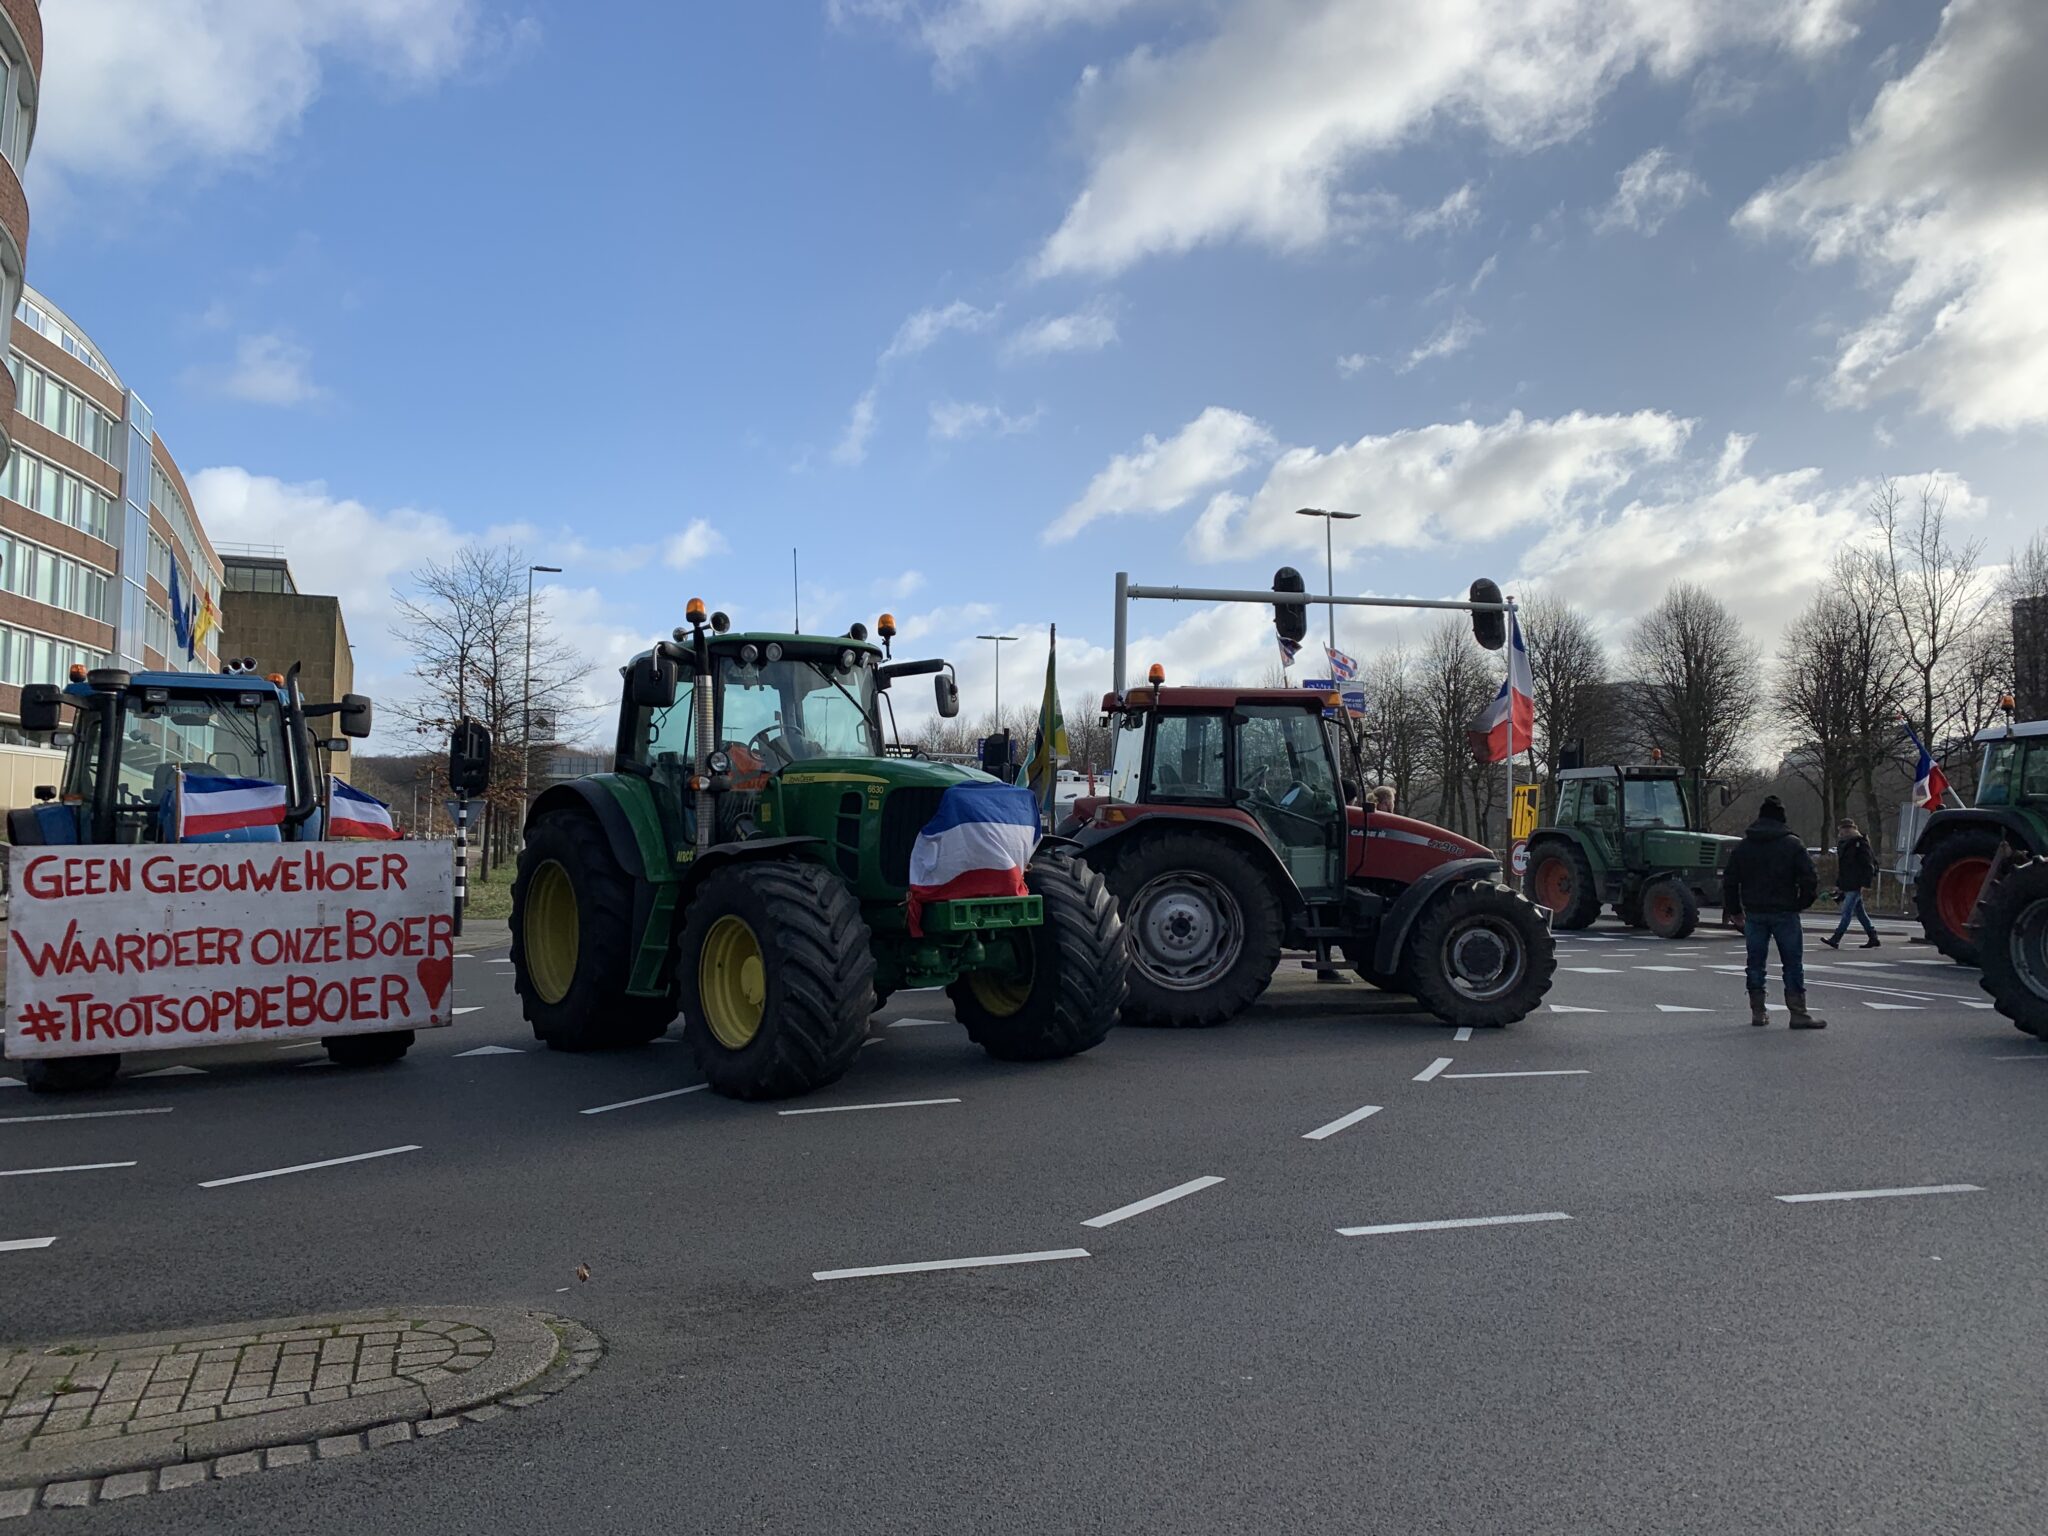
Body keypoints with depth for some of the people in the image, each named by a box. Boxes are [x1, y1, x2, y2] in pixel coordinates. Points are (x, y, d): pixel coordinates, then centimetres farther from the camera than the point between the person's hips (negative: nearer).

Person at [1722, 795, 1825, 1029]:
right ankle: (1798, 1013, -1)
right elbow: (1810, 879, -8)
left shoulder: (1743, 845, 4)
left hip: (1754, 913, 3)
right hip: (1785, 913, -3)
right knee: (1793, 964, 2)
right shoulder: (1793, 845, -5)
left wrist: (1735, 909, 13)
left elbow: (1729, 880, 5)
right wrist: (1801, 904, 7)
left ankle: (1757, 1011, 11)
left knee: (1755, 962, 9)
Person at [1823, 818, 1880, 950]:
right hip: (1847, 885, 9)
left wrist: (1865, 884, -19)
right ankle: (1873, 938, 19)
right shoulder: (1843, 844, 16)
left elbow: (1868, 865, -14)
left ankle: (1835, 940, -15)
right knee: (1860, 911, 12)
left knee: (1846, 912, -11)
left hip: (1856, 885, -9)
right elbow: (1840, 866, 22)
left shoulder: (1860, 843, -10)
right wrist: (1838, 884, 19)